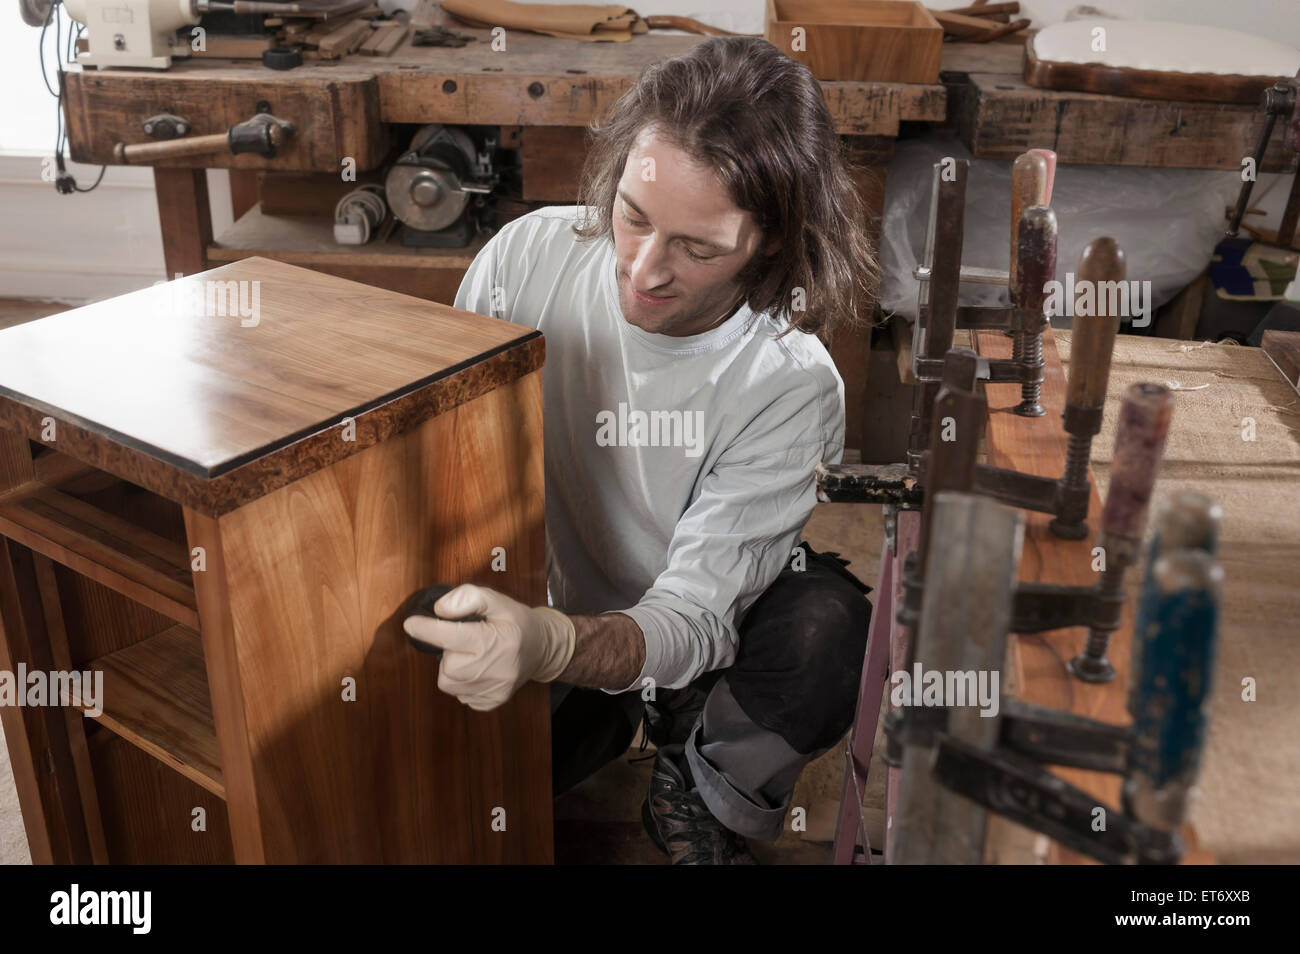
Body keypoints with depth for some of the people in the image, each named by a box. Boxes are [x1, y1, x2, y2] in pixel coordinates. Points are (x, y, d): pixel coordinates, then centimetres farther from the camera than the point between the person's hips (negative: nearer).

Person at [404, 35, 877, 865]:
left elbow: (694, 615, -31)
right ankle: (601, 723, 14)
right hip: (536, 619, 3)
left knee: (830, 629, -33)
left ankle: (704, 801, 0)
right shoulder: (528, 256, -20)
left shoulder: (791, 386, -28)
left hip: (701, 636, -2)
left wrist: (551, 645, -52)